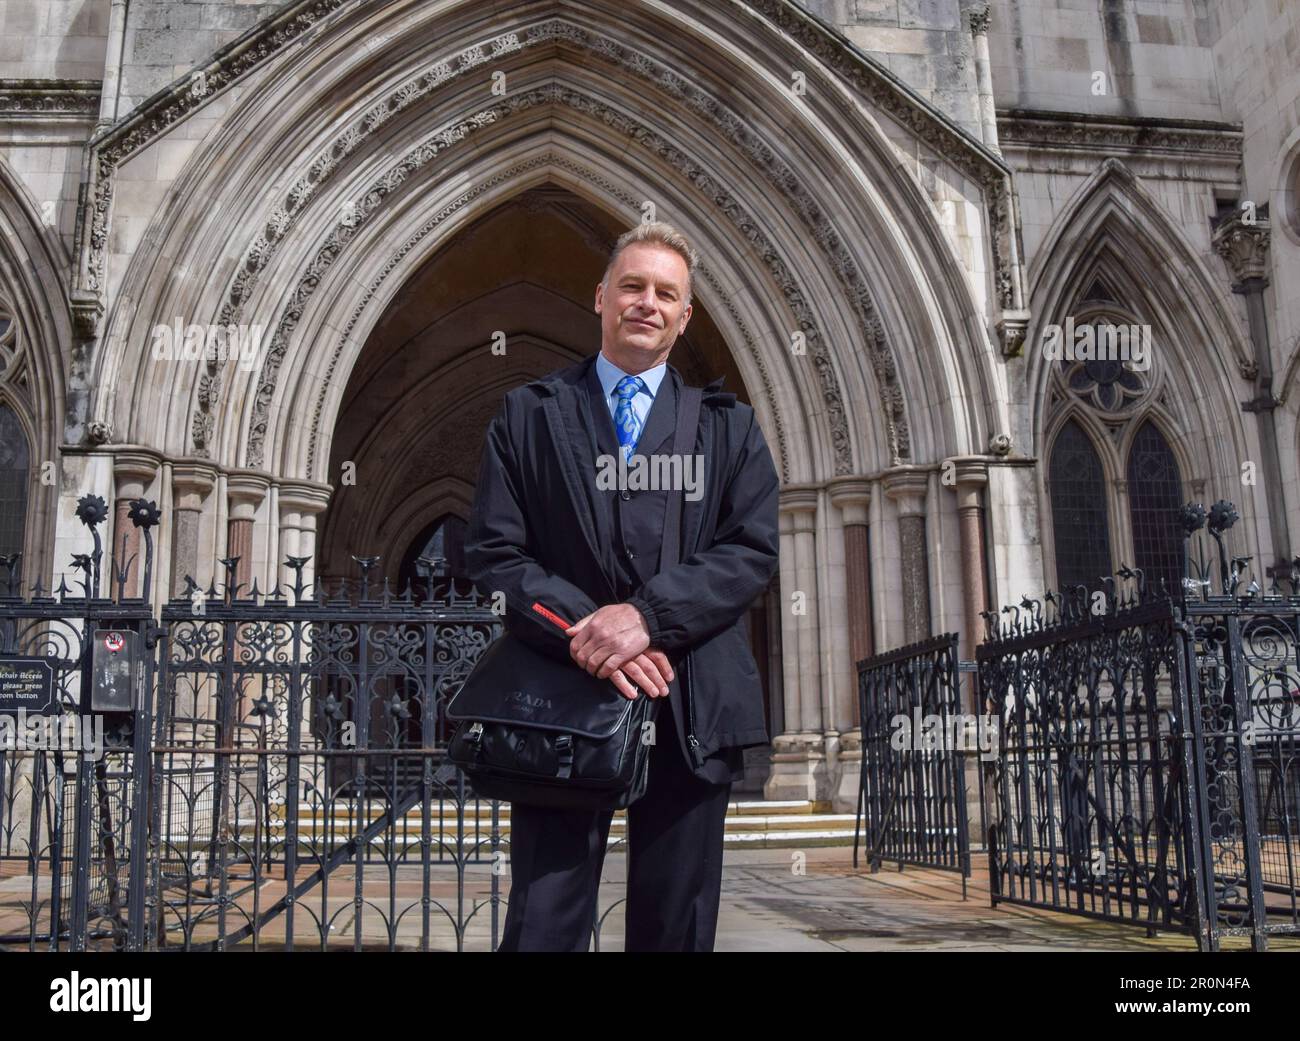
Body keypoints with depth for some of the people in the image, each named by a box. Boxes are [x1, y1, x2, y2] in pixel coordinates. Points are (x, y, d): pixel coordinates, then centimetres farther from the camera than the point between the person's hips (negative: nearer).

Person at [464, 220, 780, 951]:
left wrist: (647, 615, -15)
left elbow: (753, 550, 0)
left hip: (691, 710, 1)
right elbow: (495, 554, 1)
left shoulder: (730, 426, 12)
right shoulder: (528, 415, 10)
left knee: (676, 929, 10)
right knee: (543, 925, -1)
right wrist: (585, 633, -14)